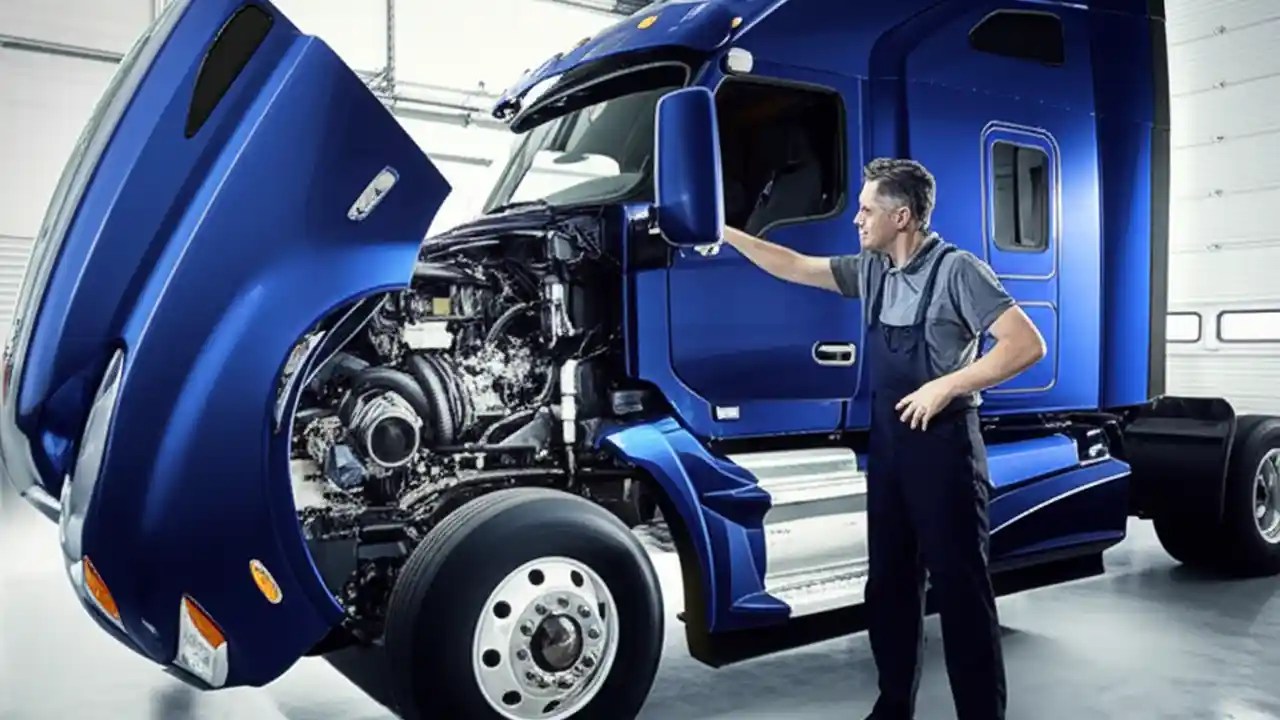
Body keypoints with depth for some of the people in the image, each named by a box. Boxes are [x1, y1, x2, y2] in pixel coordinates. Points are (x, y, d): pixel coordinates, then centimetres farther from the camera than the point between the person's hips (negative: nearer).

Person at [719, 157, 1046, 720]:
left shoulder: (957, 271, -13)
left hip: (944, 447, -7)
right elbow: (795, 267, 16)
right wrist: (726, 233, 16)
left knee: (961, 587, -2)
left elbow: (1028, 346, -18)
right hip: (888, 444, 8)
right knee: (889, 583, 14)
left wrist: (946, 386, -22)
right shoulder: (871, 271, 8)